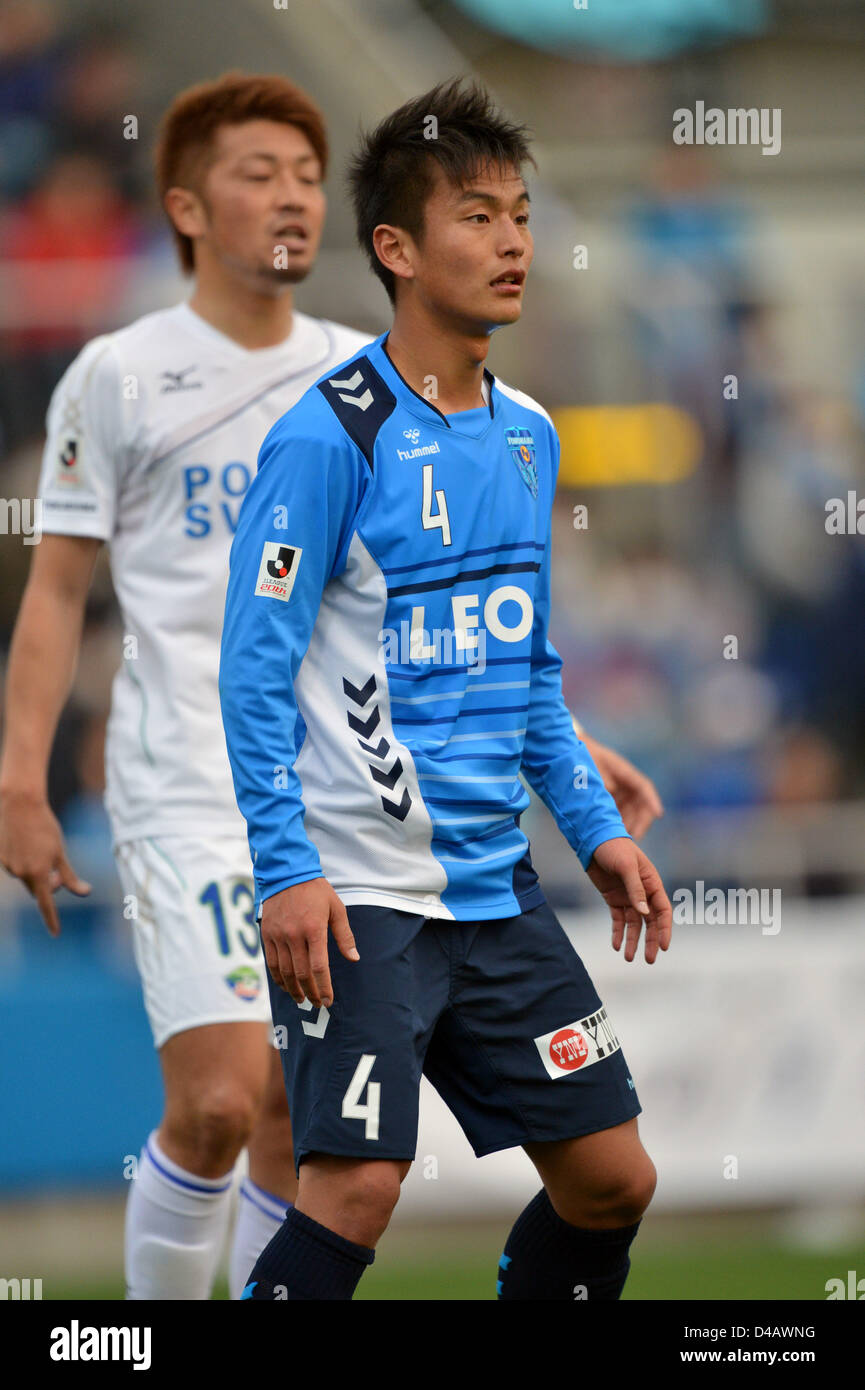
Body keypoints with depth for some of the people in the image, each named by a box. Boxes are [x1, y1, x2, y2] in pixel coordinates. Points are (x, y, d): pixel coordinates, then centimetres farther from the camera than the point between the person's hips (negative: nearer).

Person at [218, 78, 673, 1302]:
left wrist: (595, 829, 14)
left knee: (612, 1178, 6)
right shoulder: (330, 436, -11)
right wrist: (286, 870, -18)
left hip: (497, 893, 7)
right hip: (360, 894, -7)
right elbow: (255, 670, -12)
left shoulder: (528, 435, 11)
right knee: (358, 1187, -16)